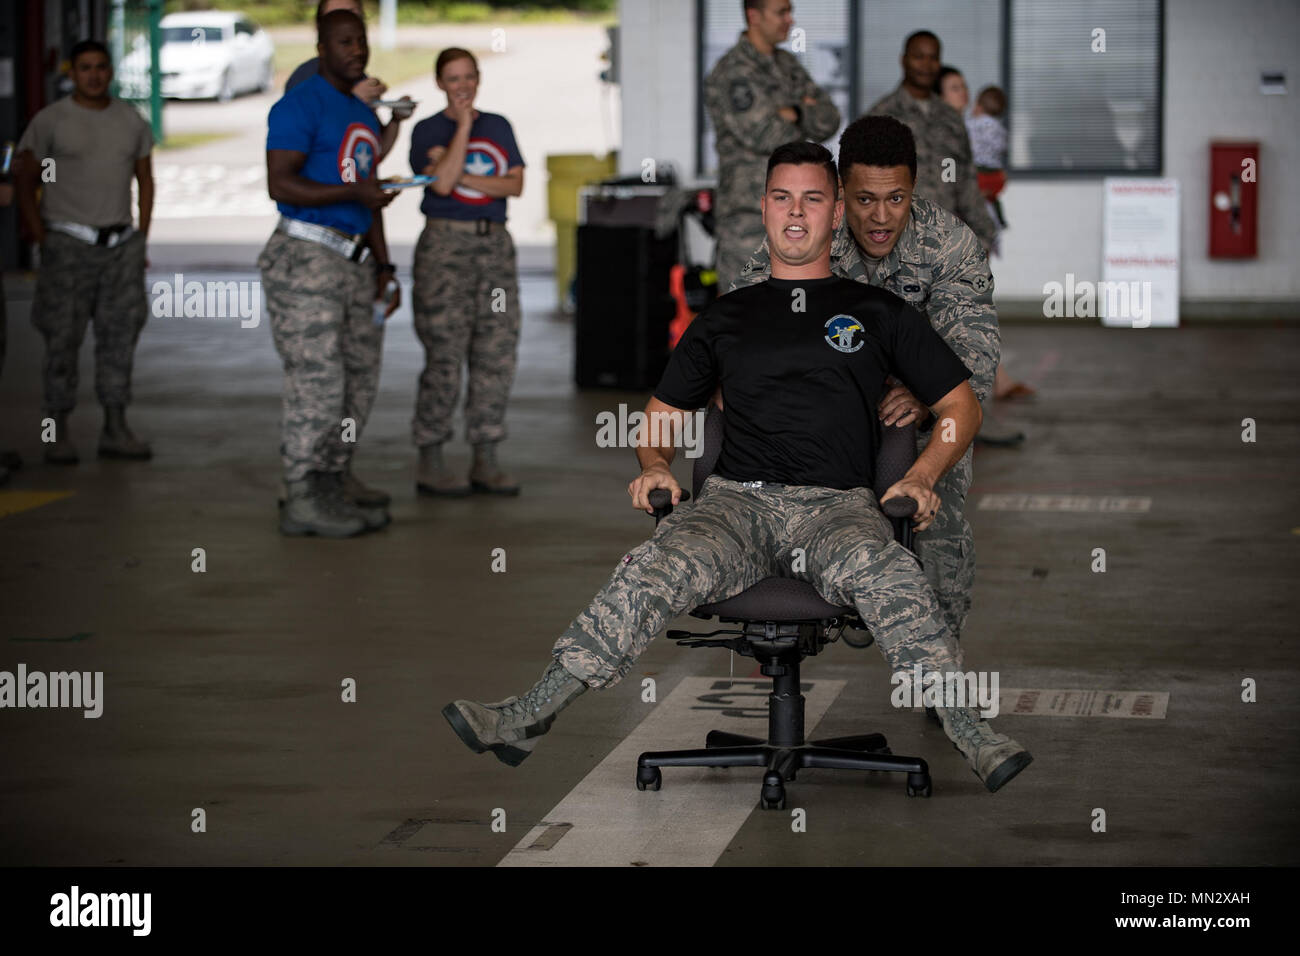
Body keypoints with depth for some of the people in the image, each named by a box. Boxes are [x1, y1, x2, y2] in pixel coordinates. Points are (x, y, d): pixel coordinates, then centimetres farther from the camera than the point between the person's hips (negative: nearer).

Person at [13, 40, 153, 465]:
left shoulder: (130, 120, 10)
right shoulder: (51, 121, -3)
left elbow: (145, 180, 16)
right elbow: (25, 182, 0)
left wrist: (141, 238, 8)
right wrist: (42, 239, -7)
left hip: (121, 243, 4)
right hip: (69, 245, -4)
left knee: (120, 334, 3)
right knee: (63, 338, -4)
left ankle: (115, 430, 9)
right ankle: (58, 433, 1)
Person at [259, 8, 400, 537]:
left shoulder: (363, 114, 19)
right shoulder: (301, 106, -9)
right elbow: (280, 184, -18)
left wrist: (384, 269, 19)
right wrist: (352, 192, -24)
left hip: (353, 261, 9)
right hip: (306, 259, -9)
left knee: (360, 375, 12)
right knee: (317, 379, -10)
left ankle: (335, 479, 24)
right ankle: (301, 501, -7)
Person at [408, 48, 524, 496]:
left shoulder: (499, 126, 13)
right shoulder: (428, 131, 1)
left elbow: (516, 184, 3)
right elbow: (442, 182, -15)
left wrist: (464, 178, -9)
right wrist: (463, 125, -10)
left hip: (495, 244, 5)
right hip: (445, 244, -5)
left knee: (497, 354, 2)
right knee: (444, 356, -7)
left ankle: (485, 461, 8)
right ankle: (430, 463, -1)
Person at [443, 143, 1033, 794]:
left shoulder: (878, 312, 21)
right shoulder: (726, 317, 26)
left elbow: (961, 406, 21)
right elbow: (662, 413, 29)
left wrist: (922, 476, 2)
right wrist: (654, 464, 6)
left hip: (838, 506, -1)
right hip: (737, 498, 1)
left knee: (885, 574, -38)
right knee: (656, 569, -31)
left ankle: (971, 737, -45)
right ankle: (527, 718, -38)